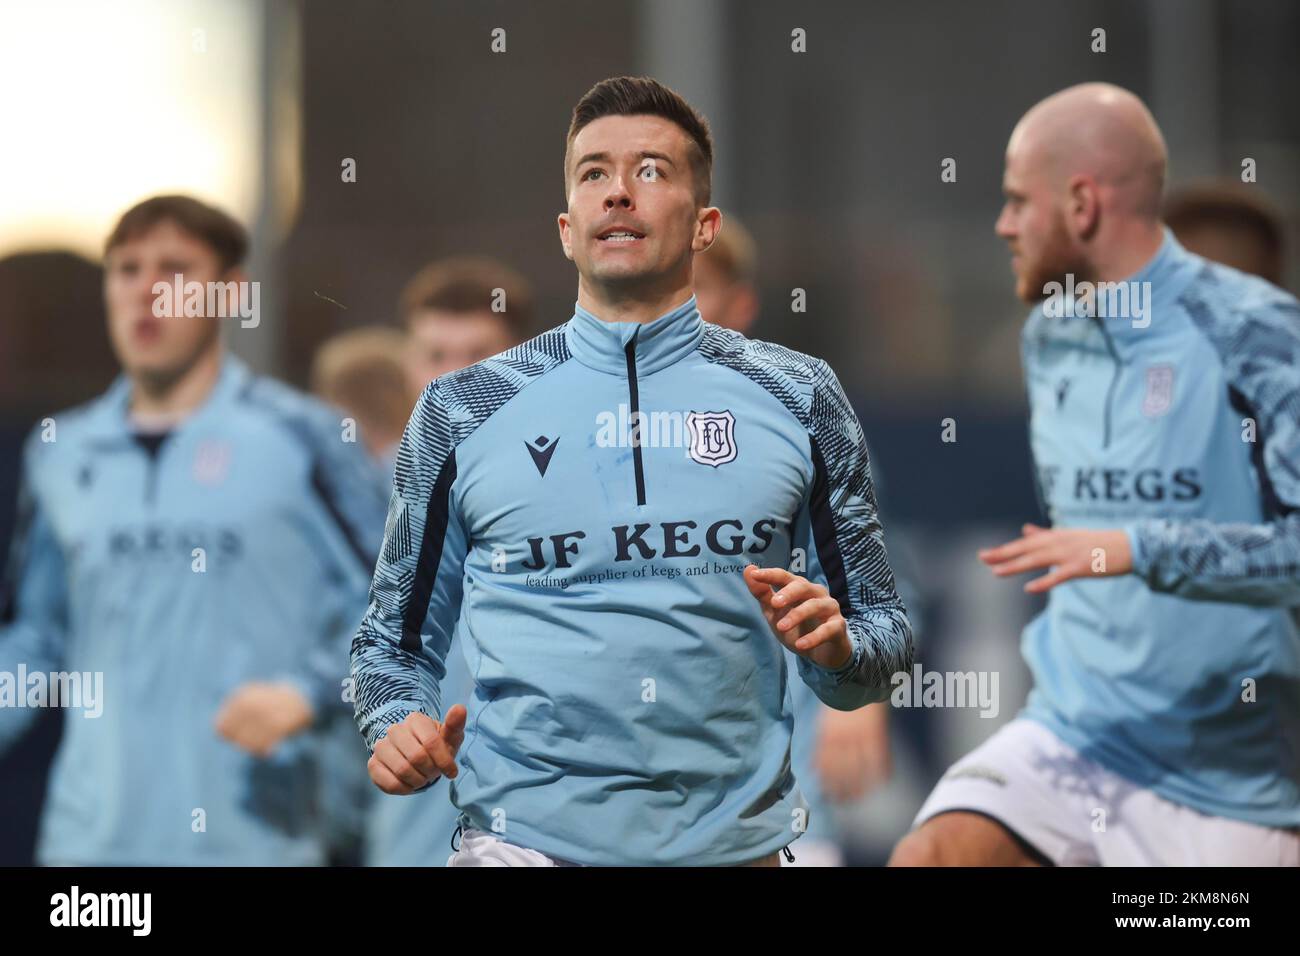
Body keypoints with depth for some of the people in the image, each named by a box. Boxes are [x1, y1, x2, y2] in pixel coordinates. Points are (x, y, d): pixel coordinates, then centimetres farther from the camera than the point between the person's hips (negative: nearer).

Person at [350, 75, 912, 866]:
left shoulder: (798, 399, 6)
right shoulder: (462, 412, 5)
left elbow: (885, 635, 10)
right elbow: (399, 638, 13)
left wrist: (835, 646, -12)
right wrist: (400, 729, -8)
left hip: (735, 837, 1)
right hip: (526, 834, -1)